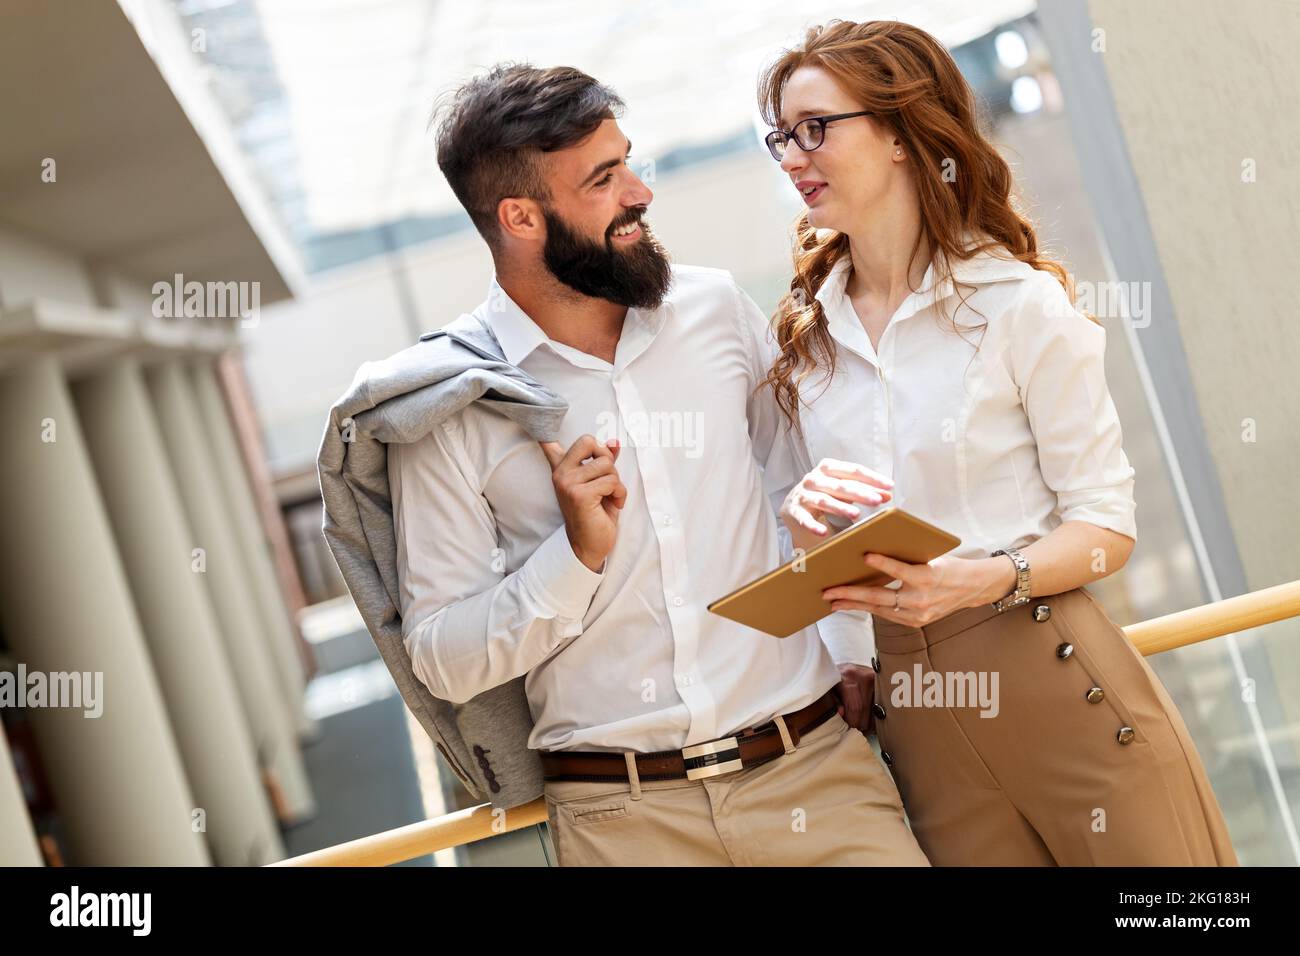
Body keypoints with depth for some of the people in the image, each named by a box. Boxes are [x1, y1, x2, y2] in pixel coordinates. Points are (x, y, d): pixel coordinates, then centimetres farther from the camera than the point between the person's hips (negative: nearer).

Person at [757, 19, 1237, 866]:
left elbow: (1106, 524, -7)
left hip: (1056, 683, -4)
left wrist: (987, 580, -24)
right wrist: (803, 512, -7)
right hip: (913, 718, 4)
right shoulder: (806, 334, 7)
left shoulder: (1018, 302, -8)